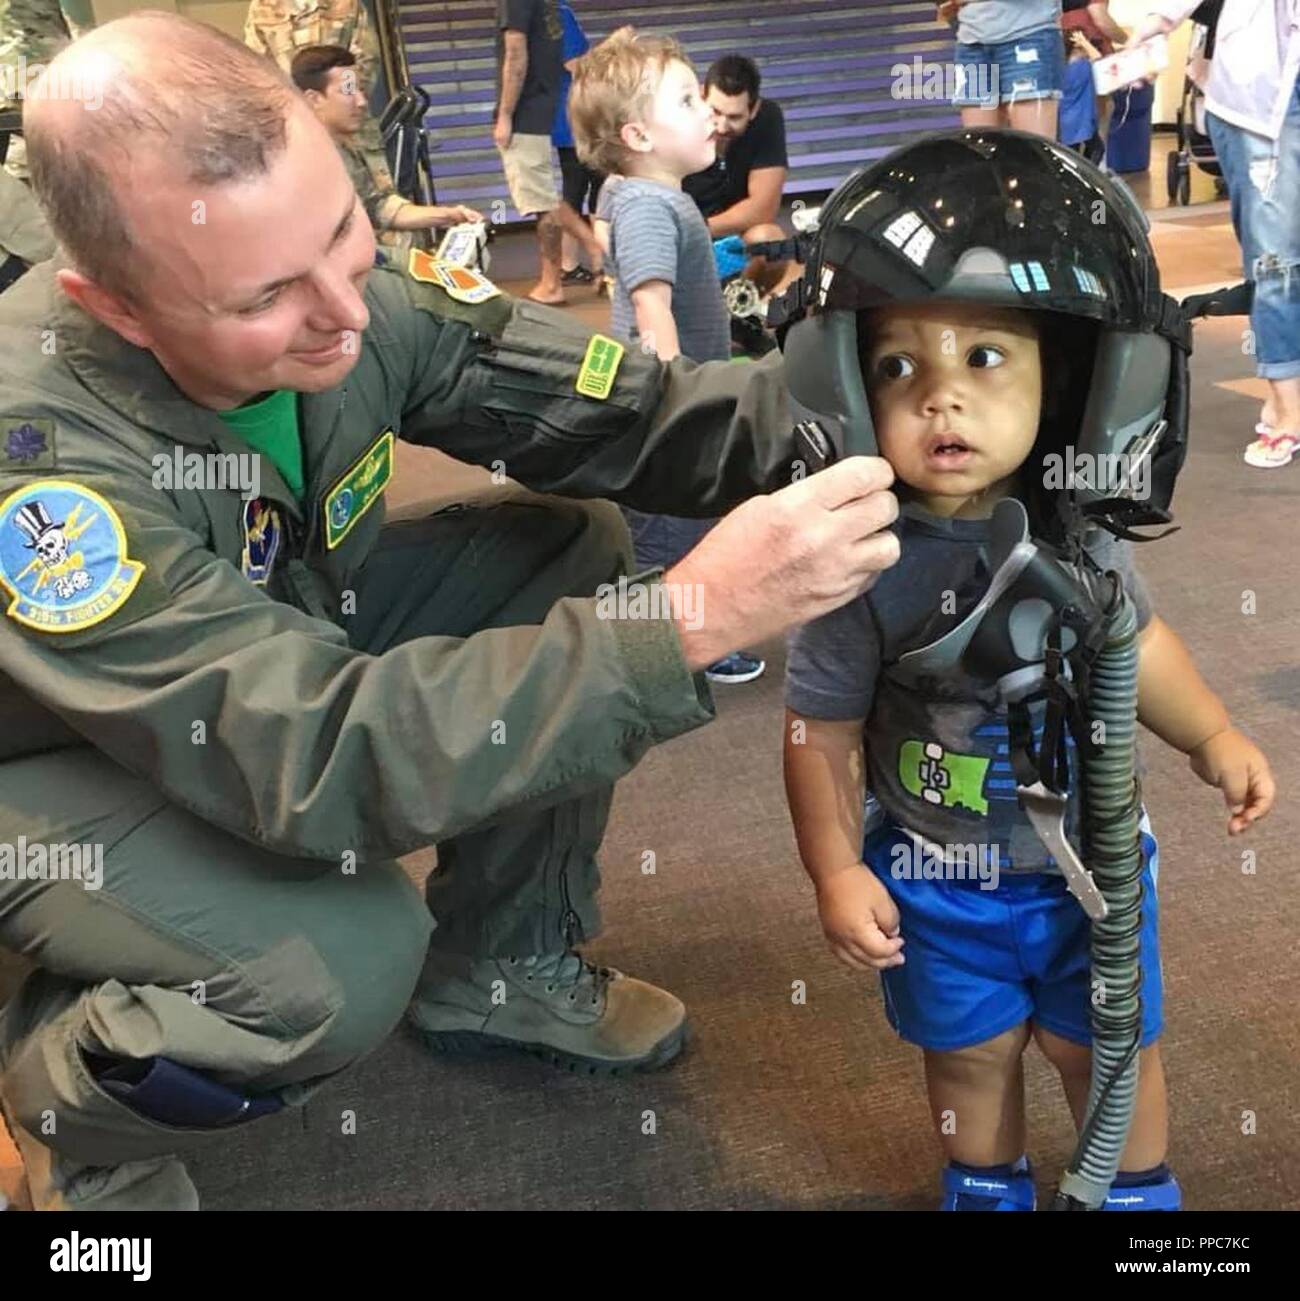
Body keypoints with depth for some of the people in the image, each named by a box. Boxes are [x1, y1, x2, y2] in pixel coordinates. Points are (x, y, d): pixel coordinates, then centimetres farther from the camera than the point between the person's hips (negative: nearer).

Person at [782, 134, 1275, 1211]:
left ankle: (1139, 1189, 48)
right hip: (941, 881, -3)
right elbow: (823, 731, -15)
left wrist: (1212, 735, 6)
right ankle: (989, 1186, 48)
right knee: (973, 1053, 18)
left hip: (1095, 860, 3)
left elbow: (1132, 637, 8)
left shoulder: (1073, 527, -12)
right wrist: (838, 872, -14)